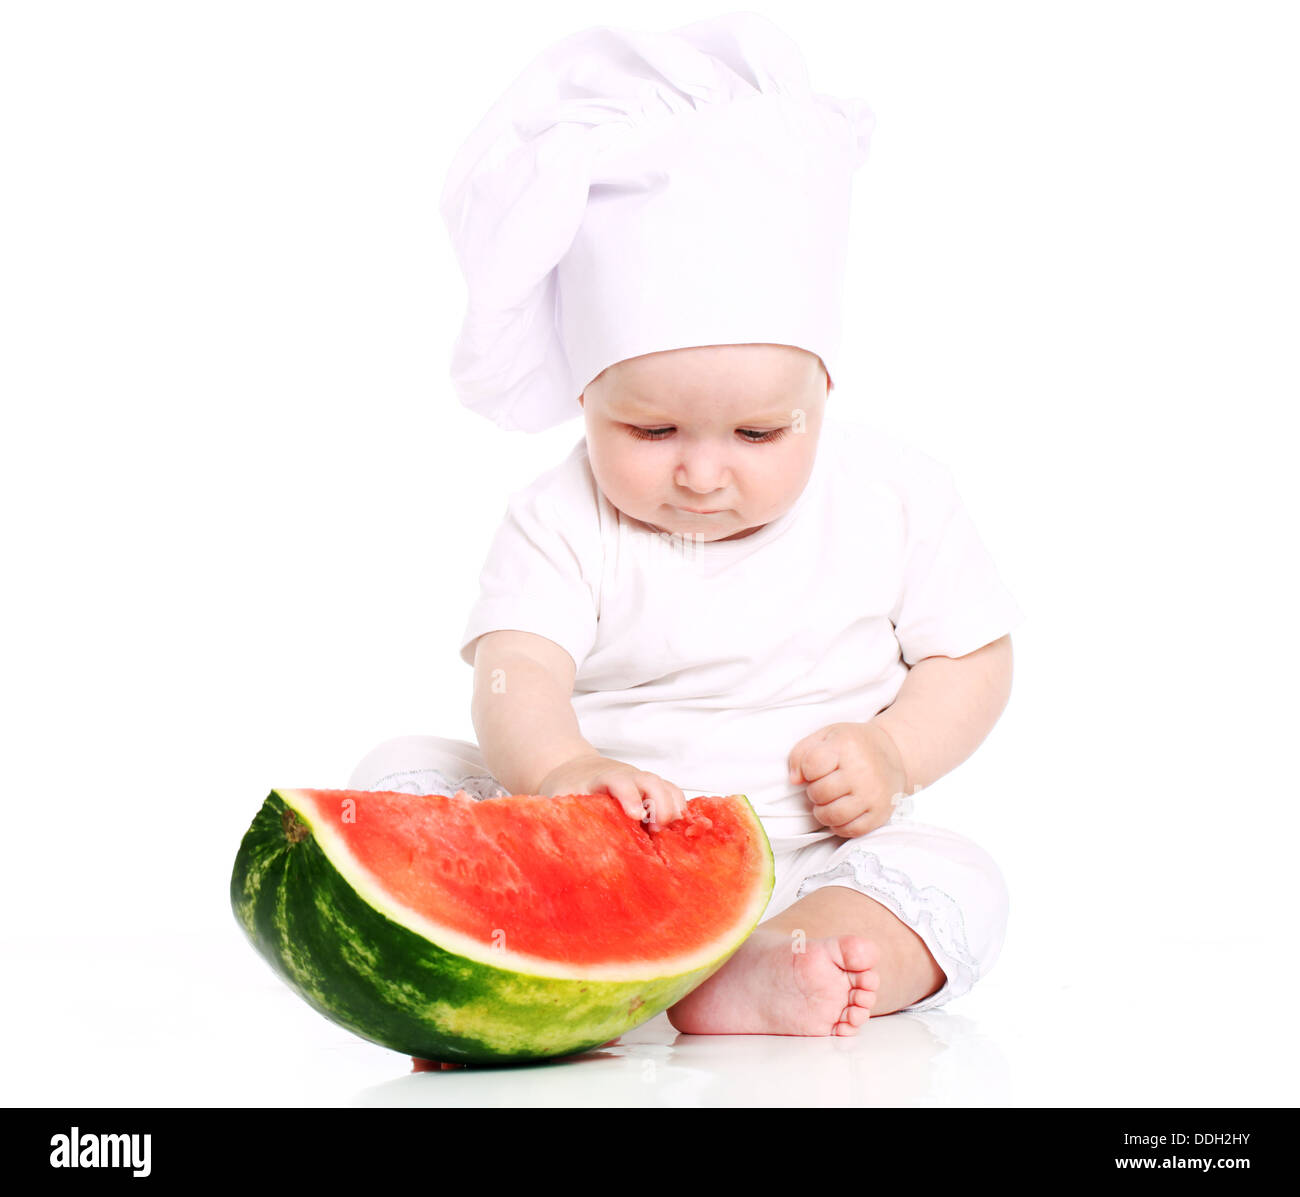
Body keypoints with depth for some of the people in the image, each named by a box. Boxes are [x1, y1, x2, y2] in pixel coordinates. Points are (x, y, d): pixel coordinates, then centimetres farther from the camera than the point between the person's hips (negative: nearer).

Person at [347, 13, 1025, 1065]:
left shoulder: (892, 500, -2)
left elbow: (975, 657, 6)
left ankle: (754, 986, -50)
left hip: (809, 856, 0)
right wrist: (557, 766, -42)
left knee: (958, 882, -27)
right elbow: (516, 676, -19)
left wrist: (892, 756, -13)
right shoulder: (563, 523, -5)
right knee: (400, 771, -18)